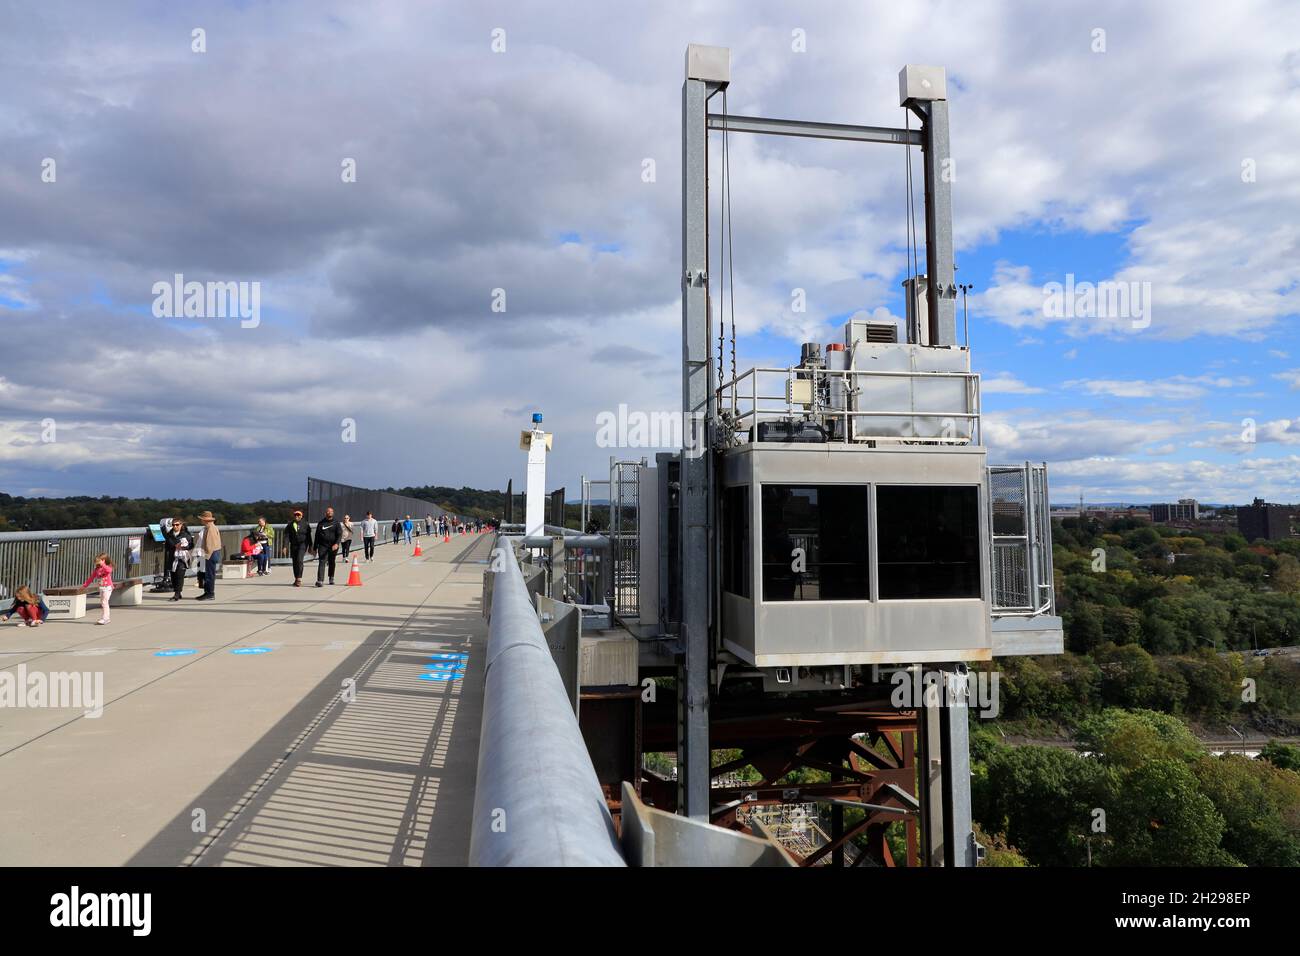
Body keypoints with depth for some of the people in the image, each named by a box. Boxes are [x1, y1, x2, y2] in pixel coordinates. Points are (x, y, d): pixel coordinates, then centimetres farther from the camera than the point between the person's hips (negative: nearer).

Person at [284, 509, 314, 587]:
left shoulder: (305, 524, 4)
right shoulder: (290, 525, 6)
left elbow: (308, 536, 8)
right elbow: (286, 536, 1)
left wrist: (310, 547, 9)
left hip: (302, 545, -3)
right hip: (293, 545, 3)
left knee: (299, 560, -19)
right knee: (295, 562, 9)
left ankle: (299, 579, -19)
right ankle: (296, 579, 21)